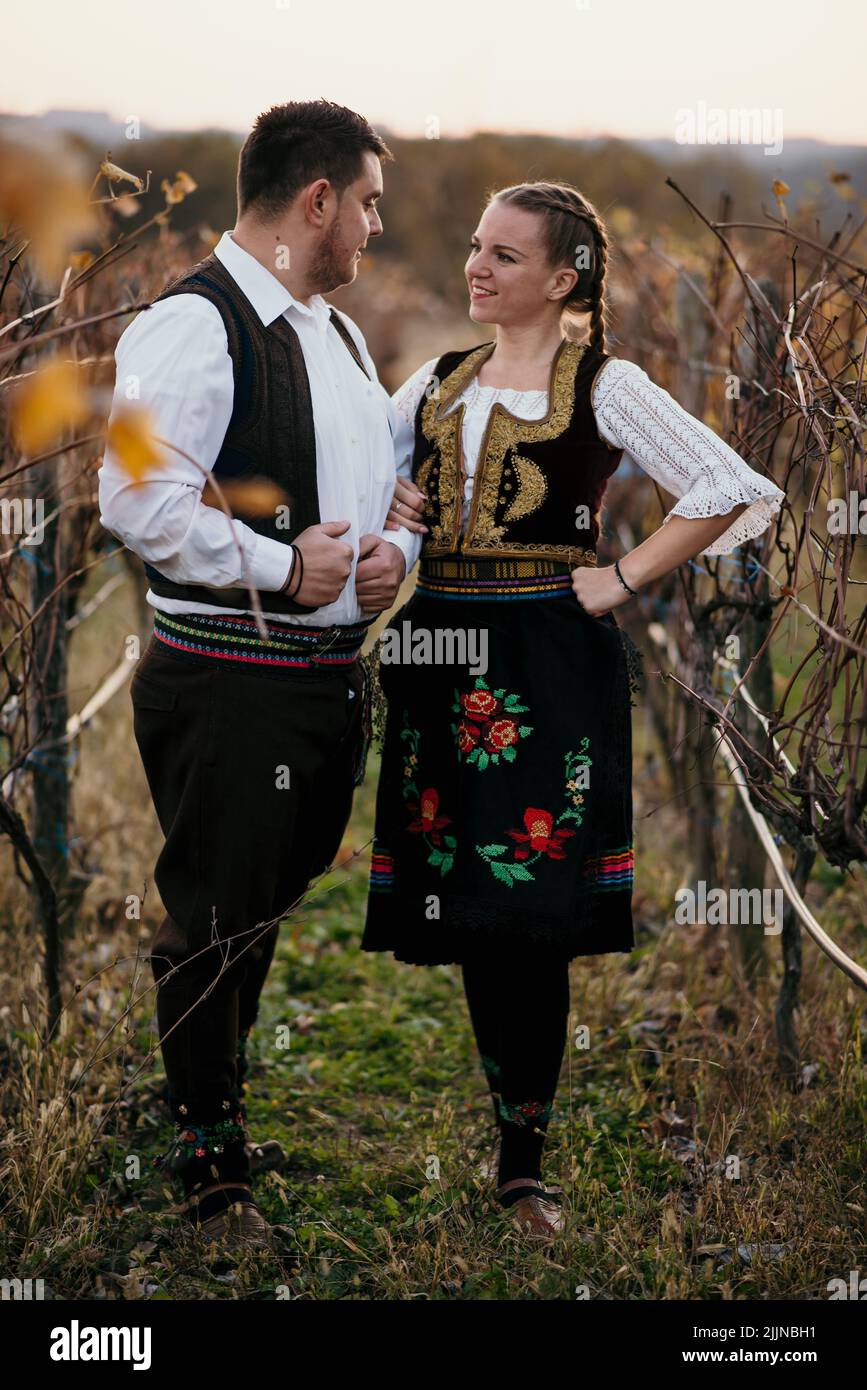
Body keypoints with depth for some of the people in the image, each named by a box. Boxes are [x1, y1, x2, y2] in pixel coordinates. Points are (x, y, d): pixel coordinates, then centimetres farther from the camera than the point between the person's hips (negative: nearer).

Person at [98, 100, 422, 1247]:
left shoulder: (337, 332, 17)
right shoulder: (194, 325, -15)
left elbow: (383, 489, 26)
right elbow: (137, 499, -24)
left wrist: (393, 552, 4)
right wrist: (281, 566, -19)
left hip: (335, 675, 9)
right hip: (230, 687, -9)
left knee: (268, 912, 20)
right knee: (215, 924, 2)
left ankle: (223, 1100, 39)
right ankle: (211, 1173, 17)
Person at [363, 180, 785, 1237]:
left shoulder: (606, 386, -2)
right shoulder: (436, 382, 13)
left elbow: (734, 492, -7)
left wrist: (622, 581, -8)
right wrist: (383, 505, 1)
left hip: (547, 663, -5)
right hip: (438, 658, 5)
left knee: (529, 915, -6)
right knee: (465, 904, 7)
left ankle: (523, 1165, 2)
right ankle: (514, 1115, 23)